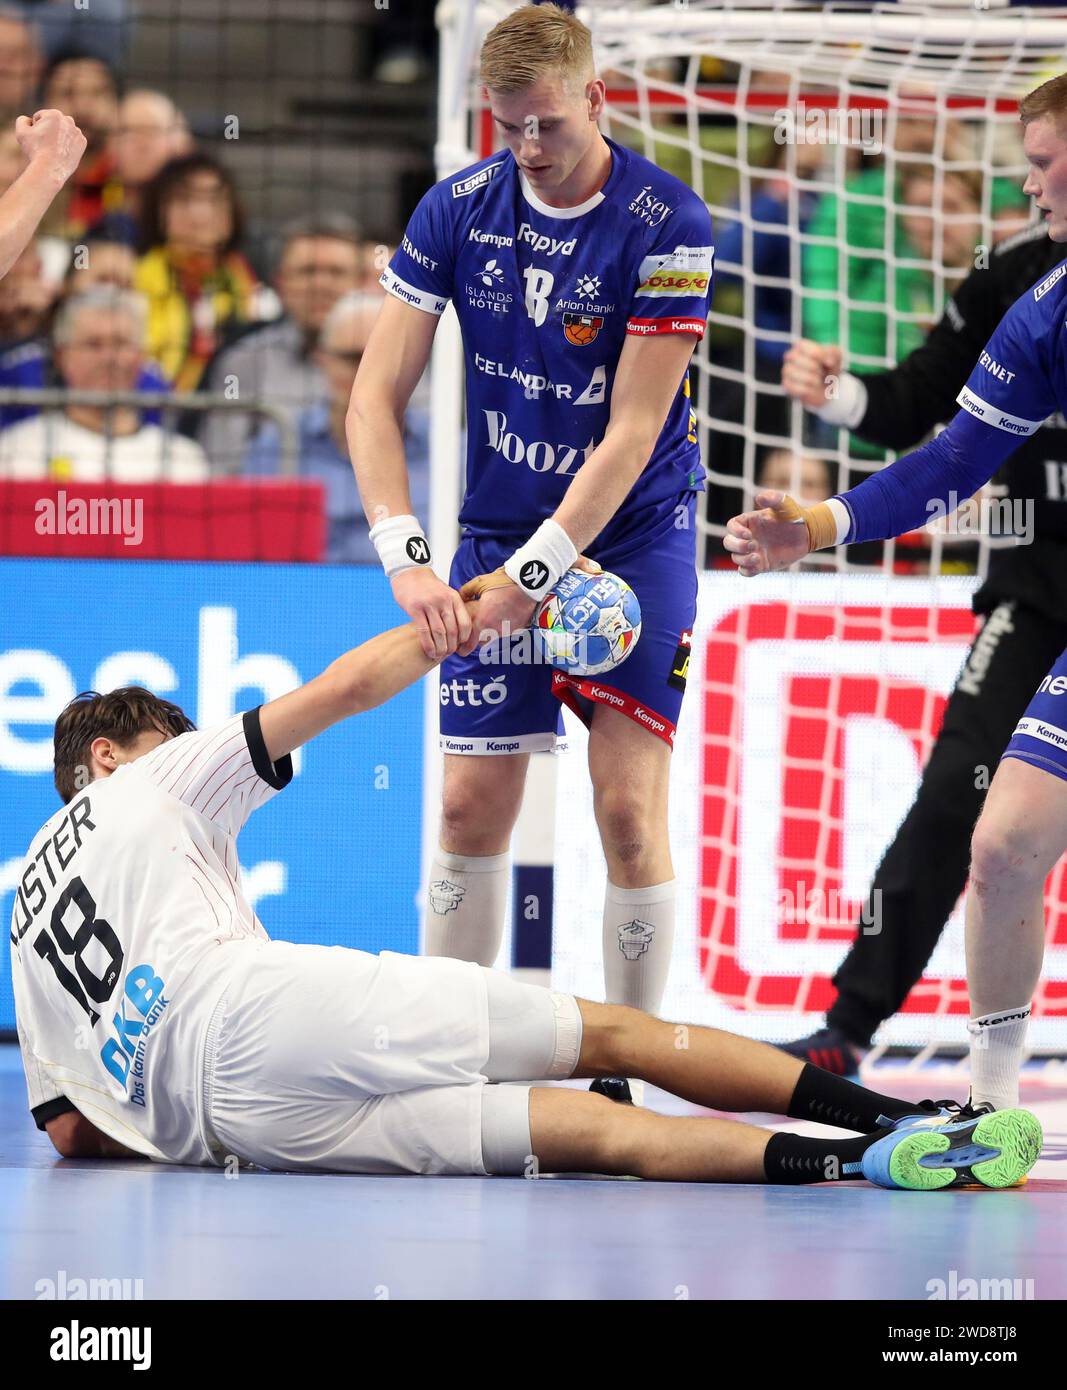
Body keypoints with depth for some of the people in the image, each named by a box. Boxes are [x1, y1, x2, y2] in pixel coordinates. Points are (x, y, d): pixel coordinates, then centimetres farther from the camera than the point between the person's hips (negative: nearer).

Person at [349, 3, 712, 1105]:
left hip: (635, 531, -3)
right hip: (498, 535, 3)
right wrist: (404, 555, -18)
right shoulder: (456, 212, -5)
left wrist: (534, 571, -21)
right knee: (471, 806, -1)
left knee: (627, 804, -10)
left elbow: (633, 431, -17)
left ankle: (623, 1073, -2)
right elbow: (375, 398, -5)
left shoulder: (666, 226, -16)